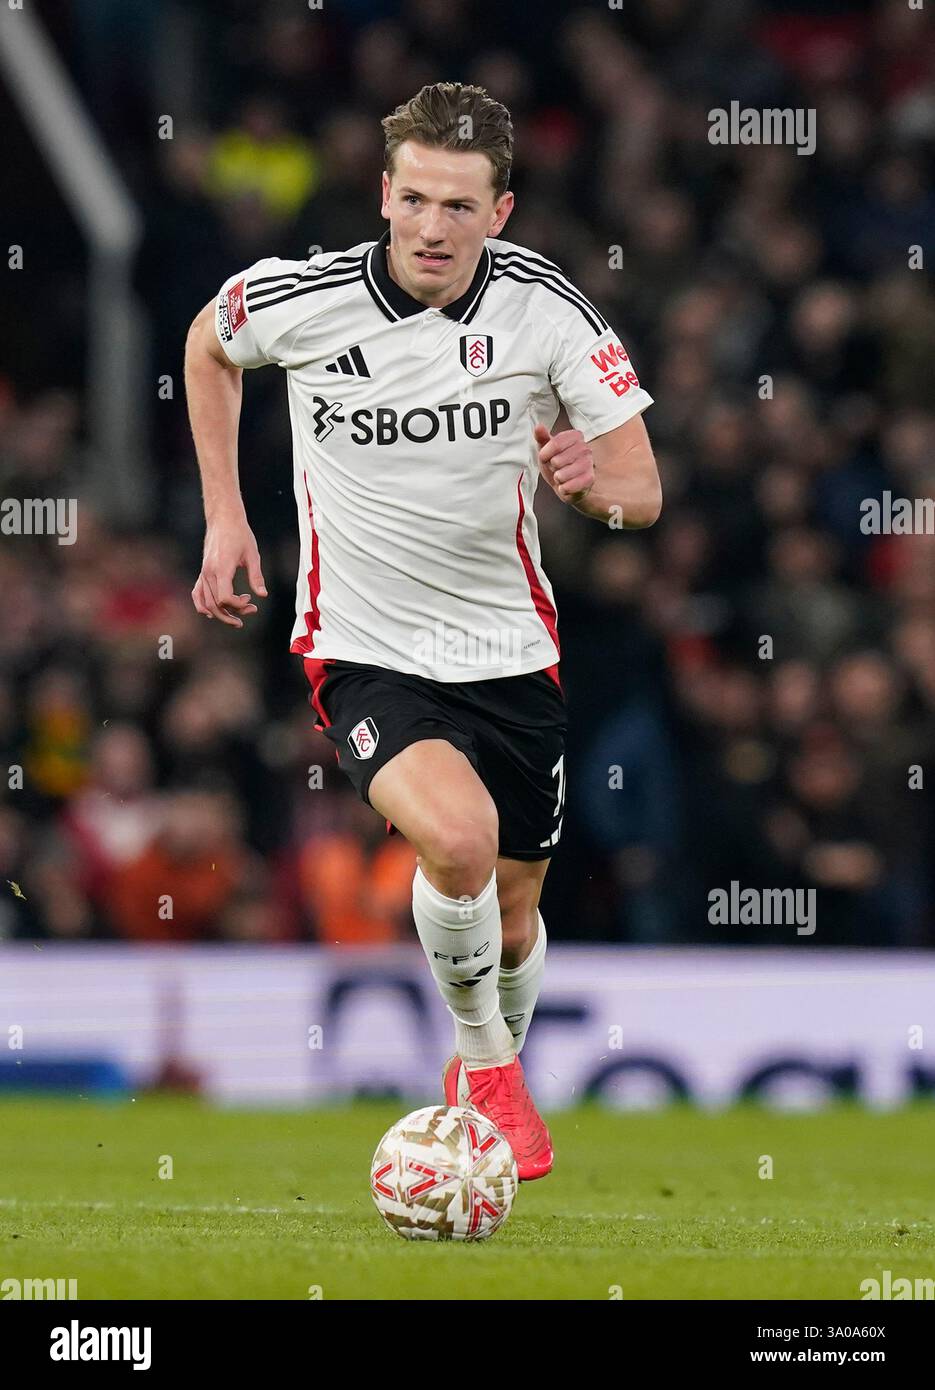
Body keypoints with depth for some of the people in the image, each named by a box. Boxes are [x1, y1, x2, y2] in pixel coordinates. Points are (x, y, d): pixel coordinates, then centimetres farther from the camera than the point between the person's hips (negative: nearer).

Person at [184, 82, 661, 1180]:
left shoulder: (546, 307, -11)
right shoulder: (299, 300, -13)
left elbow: (642, 491, -7)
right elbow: (209, 341, 12)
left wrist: (595, 482, -32)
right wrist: (224, 519, 8)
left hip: (510, 652, 3)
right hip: (365, 654, -3)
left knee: (510, 922, 13)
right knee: (458, 839, -30)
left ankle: (489, 1067, 46)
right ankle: (484, 1060, -5)